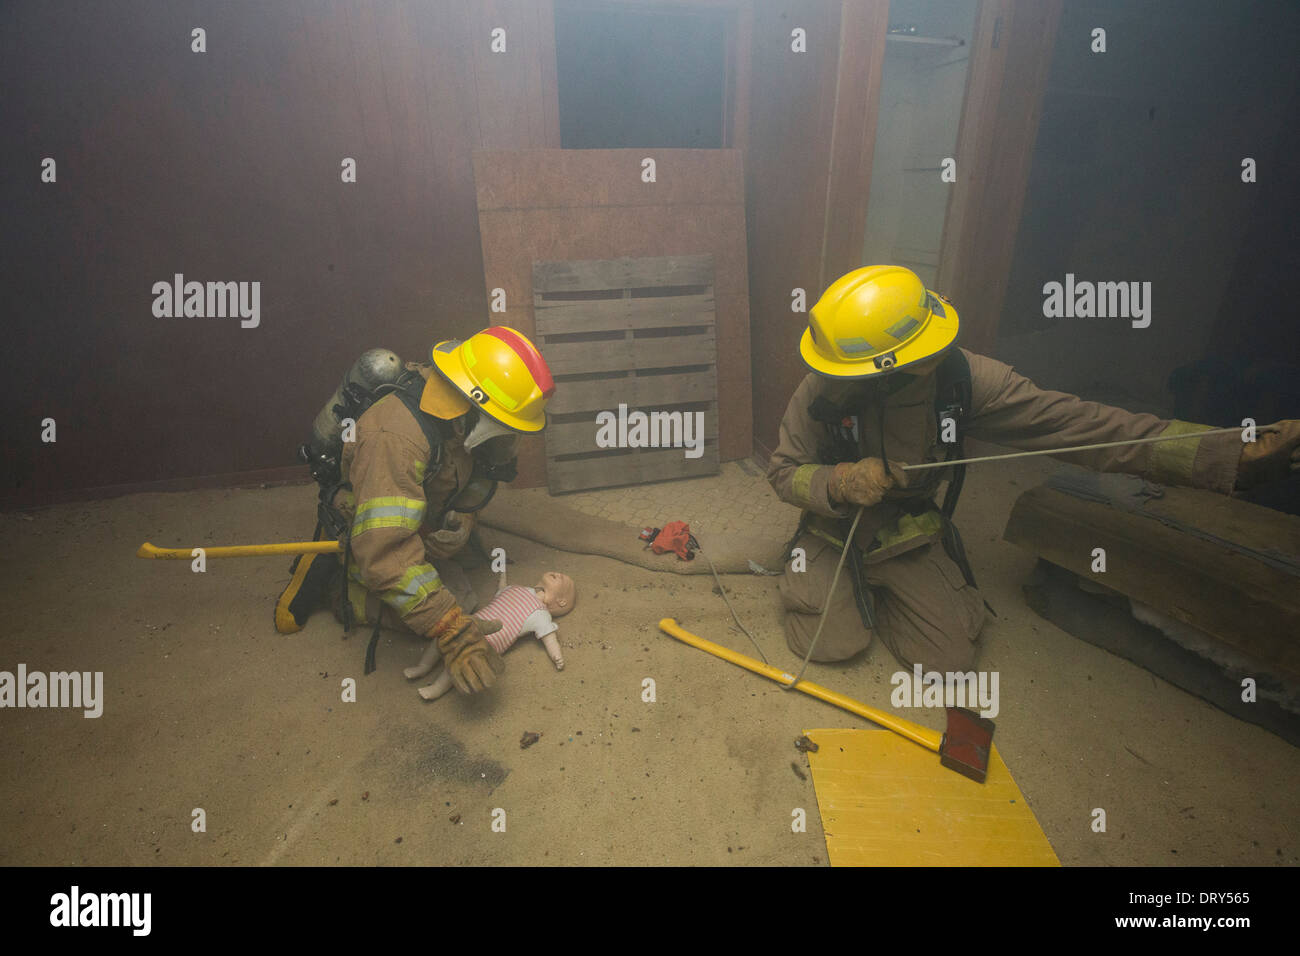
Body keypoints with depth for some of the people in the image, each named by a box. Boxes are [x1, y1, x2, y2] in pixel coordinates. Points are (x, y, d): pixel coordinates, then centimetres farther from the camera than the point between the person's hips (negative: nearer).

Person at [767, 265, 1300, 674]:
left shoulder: (962, 380, -22)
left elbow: (1083, 427, -19)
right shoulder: (821, 394, -26)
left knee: (950, 659, -2)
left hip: (909, 534, 2)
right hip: (834, 528, -1)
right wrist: (840, 482, -36)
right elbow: (783, 471, -14)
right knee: (828, 643, -11)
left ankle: (875, 591, 25)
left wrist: (1233, 458, -22)